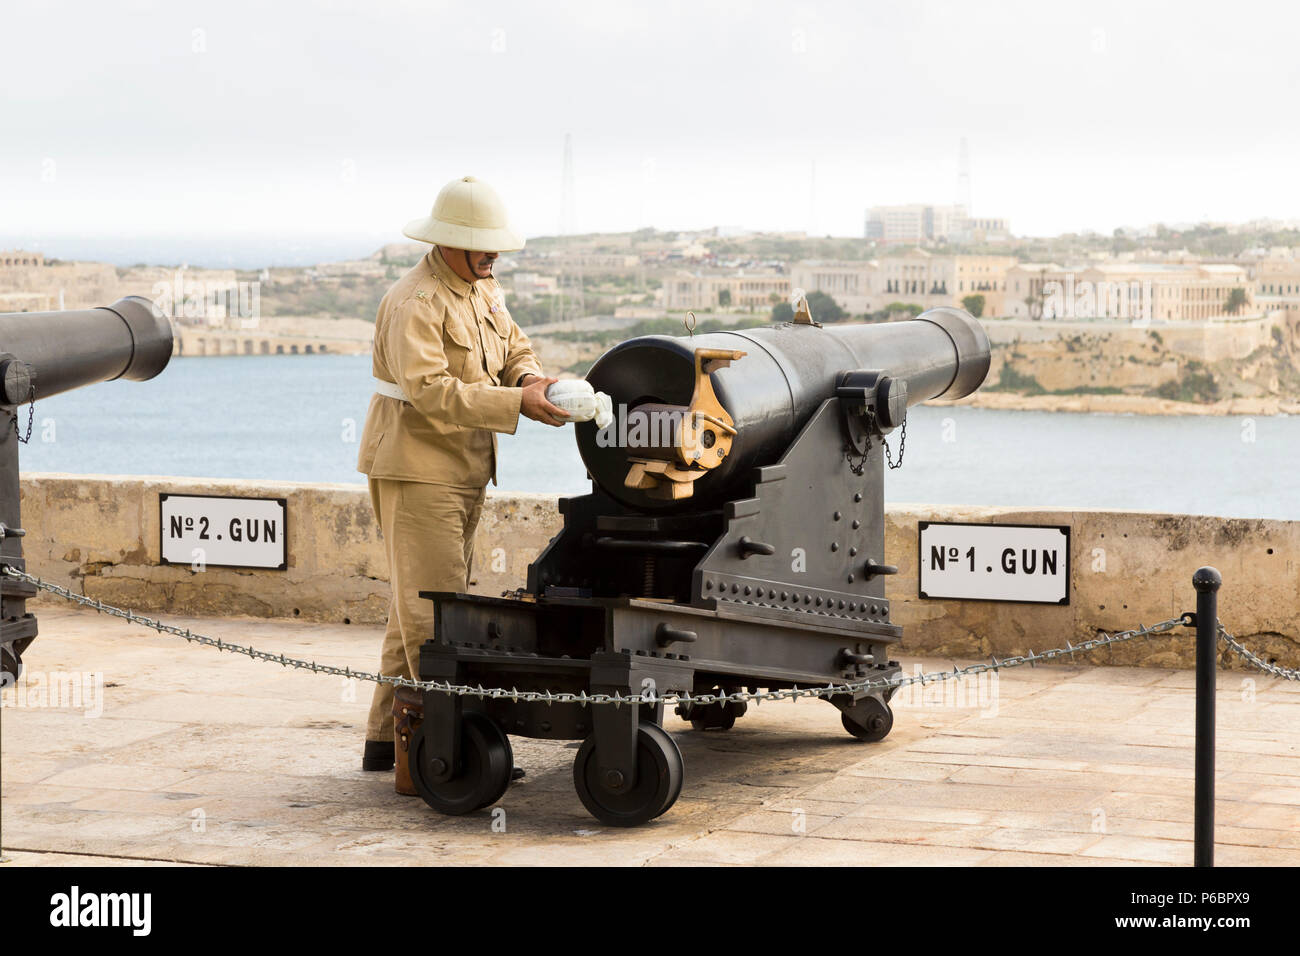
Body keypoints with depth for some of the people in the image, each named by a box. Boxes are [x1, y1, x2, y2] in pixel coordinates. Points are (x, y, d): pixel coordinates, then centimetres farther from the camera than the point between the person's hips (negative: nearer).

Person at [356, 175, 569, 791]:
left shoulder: (483, 292, 13)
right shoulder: (415, 303, -18)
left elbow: (513, 348, 20)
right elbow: (430, 392, -27)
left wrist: (530, 375, -5)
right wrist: (517, 403, -30)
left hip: (464, 472, 10)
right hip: (417, 469, -10)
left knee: (415, 608, 13)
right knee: (430, 610, -12)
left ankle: (386, 739, 21)